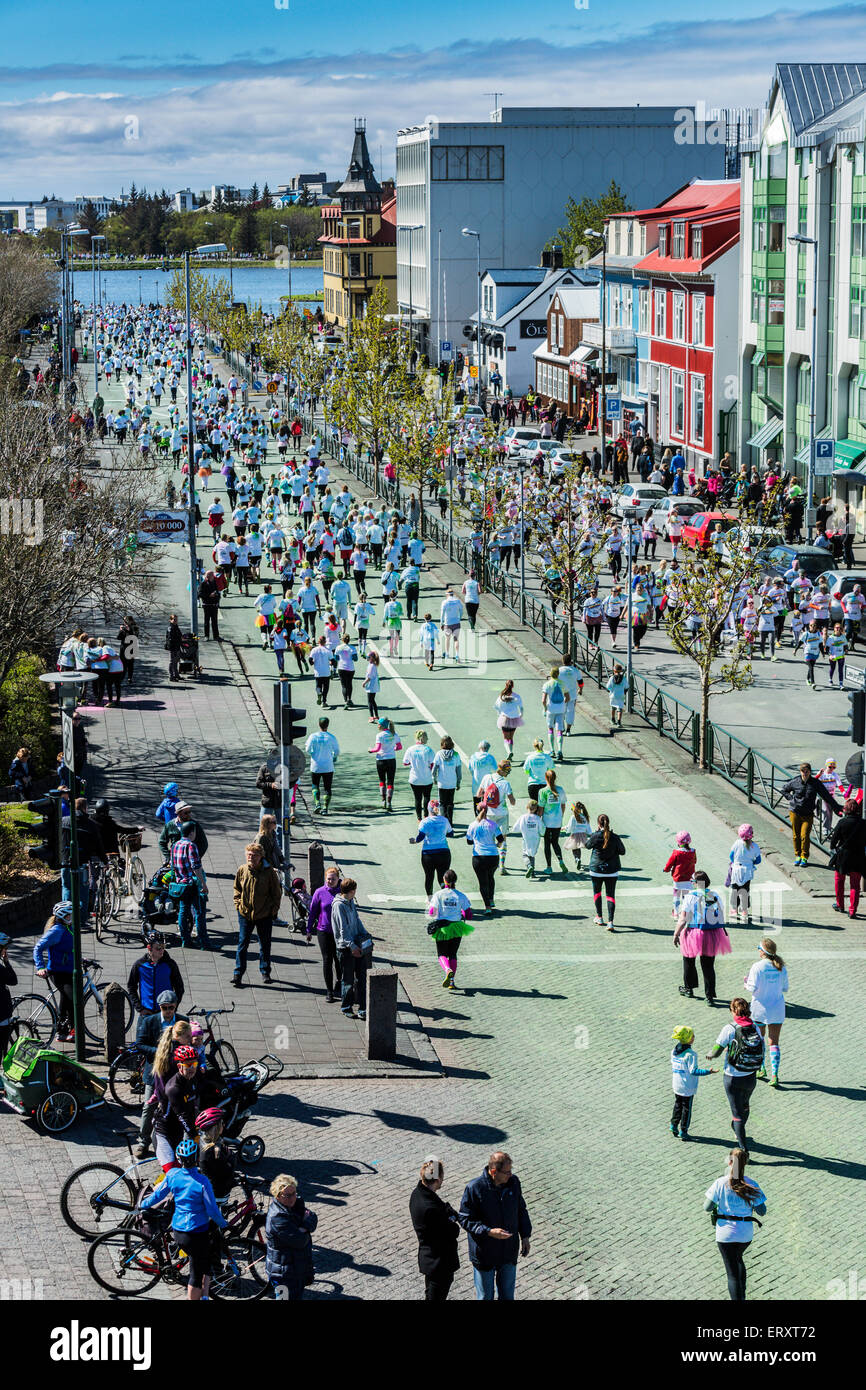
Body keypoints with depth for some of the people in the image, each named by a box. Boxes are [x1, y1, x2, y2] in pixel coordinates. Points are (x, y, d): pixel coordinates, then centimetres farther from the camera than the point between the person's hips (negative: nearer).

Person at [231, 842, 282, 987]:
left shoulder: (269, 872, -9)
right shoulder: (242, 870, -3)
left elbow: (276, 892, 0)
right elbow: (237, 889, 11)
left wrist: (274, 909, -4)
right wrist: (238, 904, 2)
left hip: (264, 915, -1)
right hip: (245, 914, 1)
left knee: (265, 944, 11)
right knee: (242, 943, -1)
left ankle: (265, 973, 26)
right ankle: (238, 973, 2)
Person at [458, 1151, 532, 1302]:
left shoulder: (513, 1182, -7)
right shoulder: (474, 1188, -22)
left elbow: (521, 1210, 9)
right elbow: (465, 1220, -16)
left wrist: (525, 1236, 6)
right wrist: (489, 1232, -28)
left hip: (509, 1253, 4)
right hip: (484, 1254, -4)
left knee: (507, 1295, 19)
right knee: (486, 1296, 13)